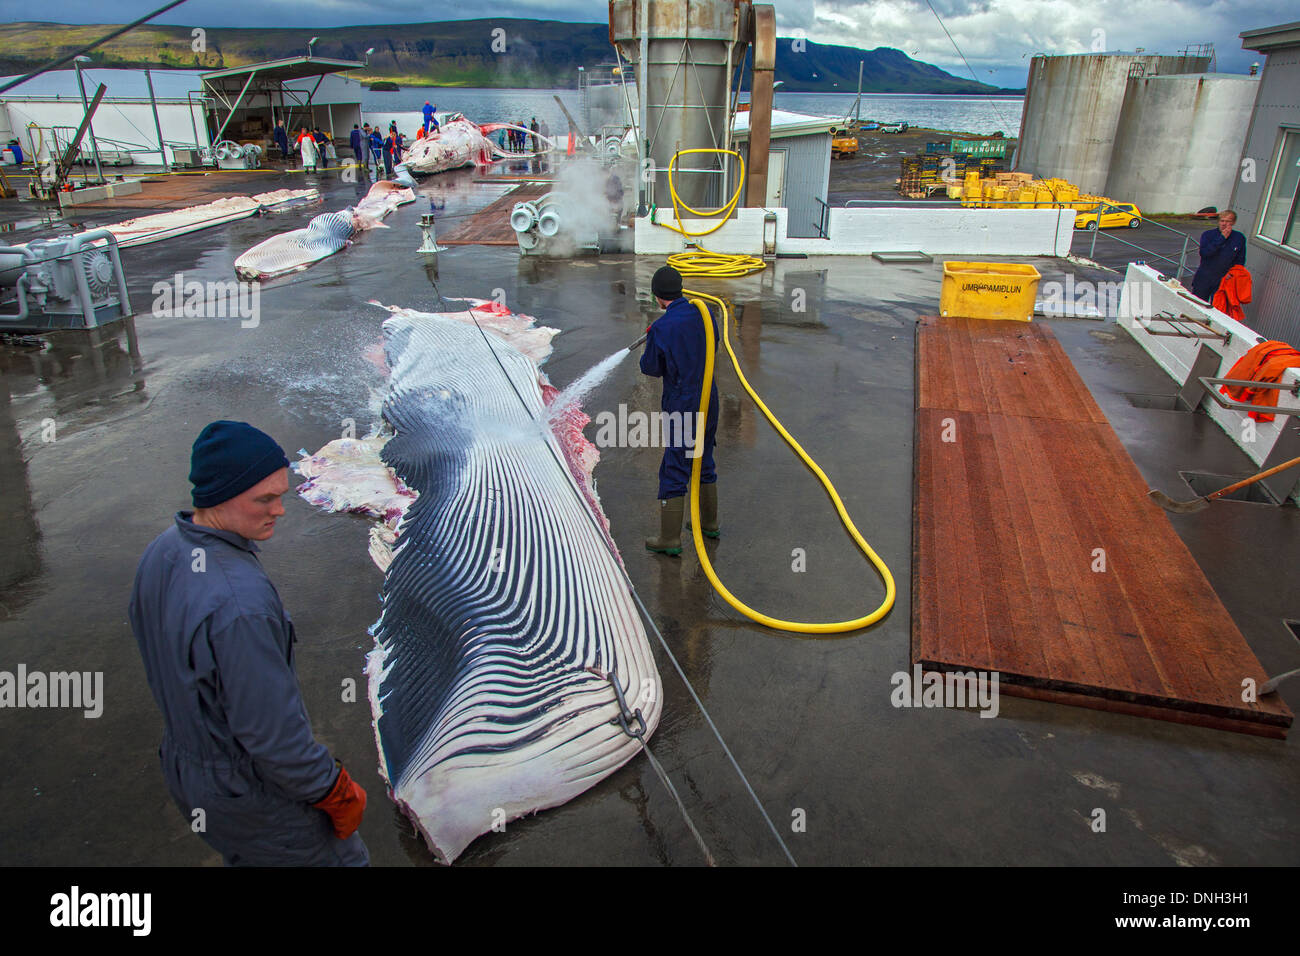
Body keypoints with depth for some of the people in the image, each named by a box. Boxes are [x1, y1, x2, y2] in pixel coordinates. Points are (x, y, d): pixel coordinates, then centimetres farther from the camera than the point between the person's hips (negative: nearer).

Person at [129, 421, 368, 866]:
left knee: (247, 858, 29)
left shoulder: (160, 552, -7)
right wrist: (338, 794, -15)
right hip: (251, 793, -8)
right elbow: (273, 734, -29)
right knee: (340, 857, 13)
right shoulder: (239, 602, -36)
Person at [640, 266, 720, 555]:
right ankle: (709, 522, 35)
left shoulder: (661, 328, -18)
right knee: (703, 461, 22)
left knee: (674, 471, 2)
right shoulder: (705, 314, -2)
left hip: (681, 406, -6)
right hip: (709, 400, 6)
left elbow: (651, 368, -7)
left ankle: (670, 538, 8)